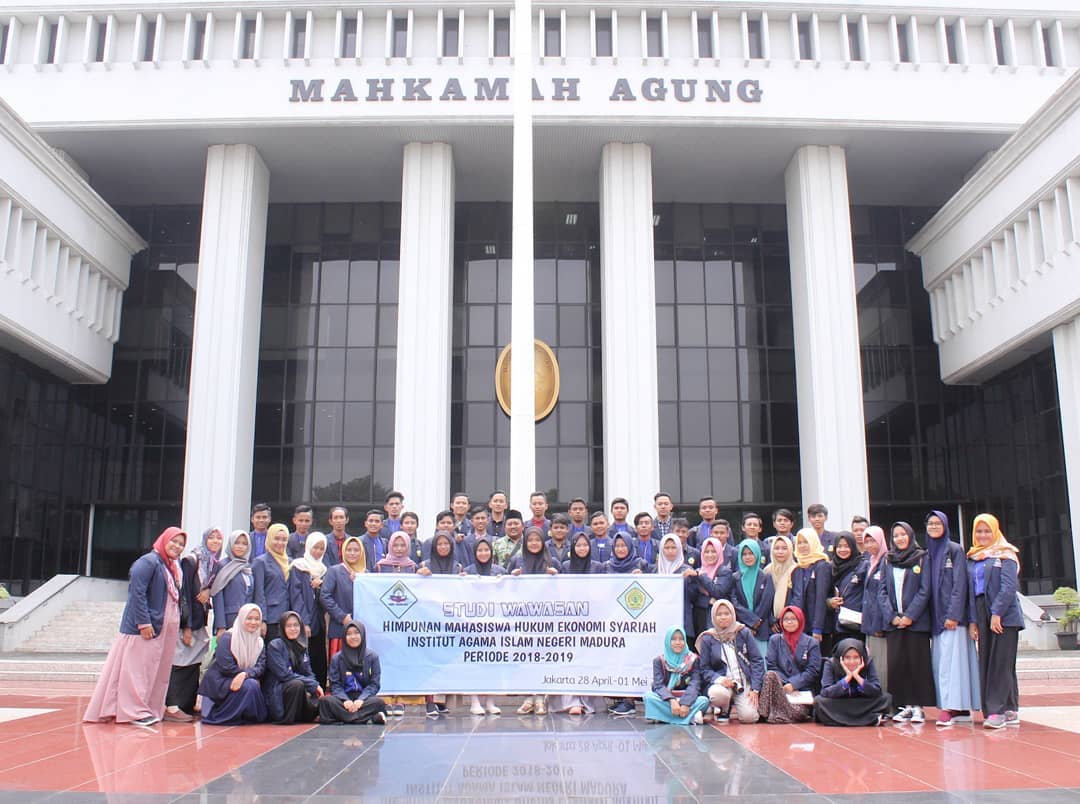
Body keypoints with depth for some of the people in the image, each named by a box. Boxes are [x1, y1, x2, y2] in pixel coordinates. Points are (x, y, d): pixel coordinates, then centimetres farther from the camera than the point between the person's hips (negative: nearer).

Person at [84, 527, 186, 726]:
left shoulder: (172, 568, 15)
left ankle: (153, 709, 18)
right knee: (137, 669, -2)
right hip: (144, 628, -9)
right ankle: (134, 711, 3)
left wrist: (178, 625, 11)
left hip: (165, 630, 9)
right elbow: (137, 592, -18)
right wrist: (144, 623, -21)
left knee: (159, 671, 11)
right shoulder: (148, 562, -11)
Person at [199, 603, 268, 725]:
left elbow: (261, 667, -5)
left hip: (244, 680, 5)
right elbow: (225, 666, -17)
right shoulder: (227, 638, -9)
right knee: (250, 685, -30)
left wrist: (245, 674, -25)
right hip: (220, 681, -5)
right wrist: (247, 673, -15)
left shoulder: (259, 642, 9)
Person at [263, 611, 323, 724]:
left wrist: (316, 687, -14)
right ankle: (286, 718, -17)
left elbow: (308, 673, 10)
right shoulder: (275, 646, -11)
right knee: (297, 684, -35)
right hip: (276, 694, -7)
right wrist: (313, 685, -21)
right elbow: (284, 675, -19)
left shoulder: (302, 647, 10)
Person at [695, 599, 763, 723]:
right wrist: (719, 679, -19)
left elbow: (757, 661, 3)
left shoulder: (743, 633, 5)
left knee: (749, 717, -22)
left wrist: (755, 689, -6)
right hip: (722, 682, -1)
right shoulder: (707, 639, 3)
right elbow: (705, 669, 2)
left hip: (744, 682, 1)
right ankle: (723, 710, 3)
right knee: (718, 694, -36)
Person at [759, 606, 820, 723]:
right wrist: (786, 683, -13)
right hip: (781, 687, 2)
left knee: (797, 712, -33)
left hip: (803, 689, -2)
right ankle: (767, 713, -29)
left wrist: (793, 684, -15)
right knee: (770, 675, -32)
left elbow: (813, 671, -2)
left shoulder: (811, 643, 7)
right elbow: (771, 667, 3)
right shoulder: (775, 640, 12)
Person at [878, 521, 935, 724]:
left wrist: (910, 616, -12)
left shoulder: (921, 558, 3)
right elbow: (882, 591, 8)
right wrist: (892, 616, -6)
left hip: (916, 621, -3)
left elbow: (924, 590, -4)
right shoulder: (887, 561, 12)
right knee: (896, 664, 1)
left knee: (918, 663, -2)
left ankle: (918, 706, 5)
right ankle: (905, 705, 8)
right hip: (893, 622, 3)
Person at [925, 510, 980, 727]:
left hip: (952, 615, -6)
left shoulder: (955, 550, -2)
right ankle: (961, 708, 8)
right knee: (939, 660, 3)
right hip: (935, 617, 6)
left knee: (950, 658, -12)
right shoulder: (927, 554, 15)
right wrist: (929, 618, 8)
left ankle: (950, 707, -14)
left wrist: (953, 615, -17)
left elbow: (960, 584, -10)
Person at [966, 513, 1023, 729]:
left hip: (1004, 616, -6)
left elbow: (1008, 587, -11)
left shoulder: (1006, 555, 0)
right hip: (982, 617, 6)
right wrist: (972, 620, 6)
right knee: (986, 663, 5)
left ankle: (998, 711, -9)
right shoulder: (972, 559, 16)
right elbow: (970, 590, 13)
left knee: (1001, 663, -8)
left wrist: (997, 613, -18)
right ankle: (1010, 711, 11)